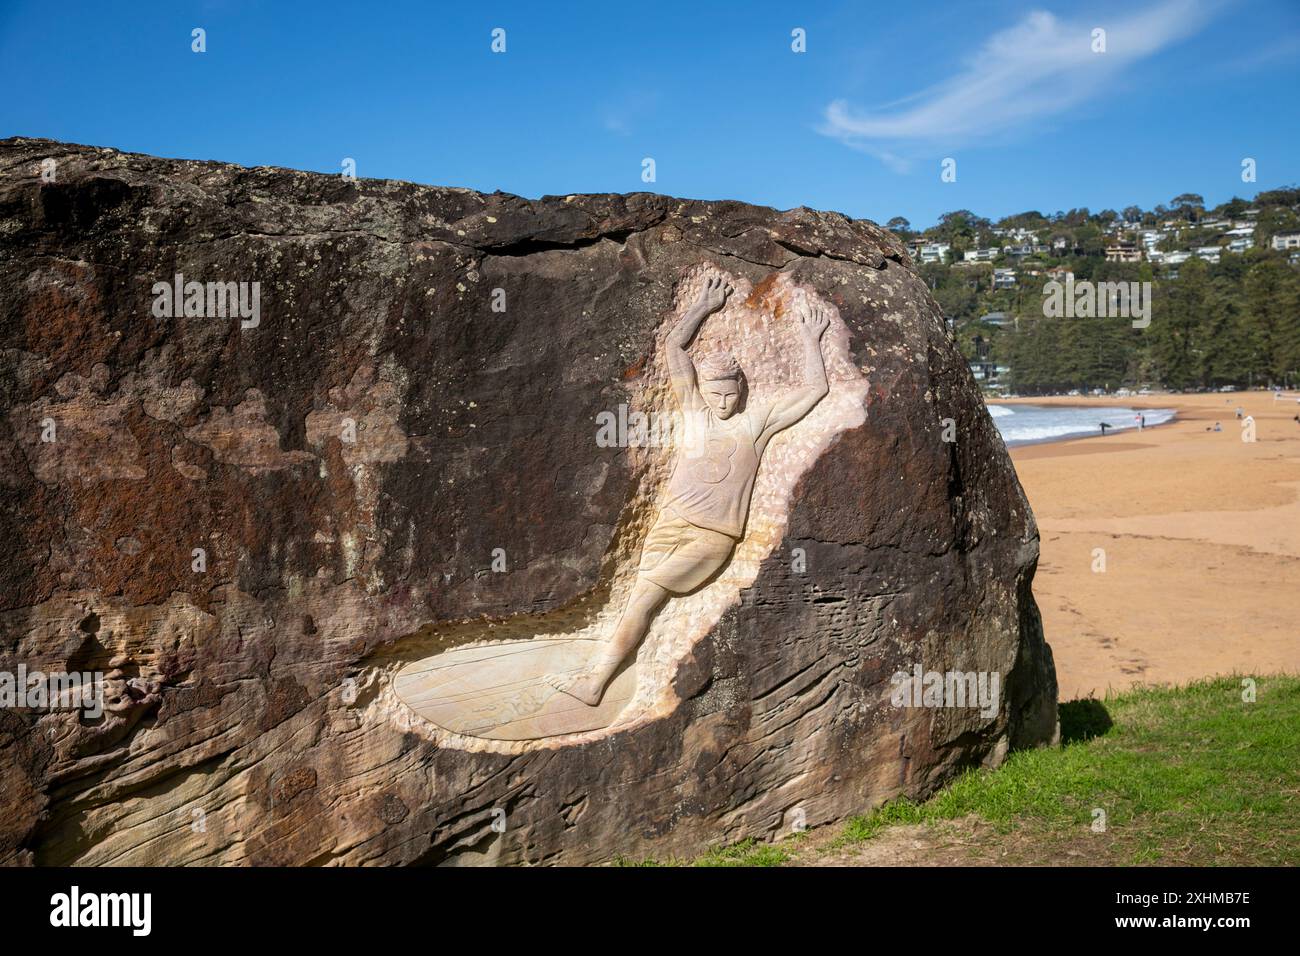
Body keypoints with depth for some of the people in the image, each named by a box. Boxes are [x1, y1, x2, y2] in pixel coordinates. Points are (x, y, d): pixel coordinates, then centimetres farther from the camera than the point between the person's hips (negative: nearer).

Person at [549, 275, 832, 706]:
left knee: (647, 592, -12)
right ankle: (596, 677, -16)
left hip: (714, 537, -2)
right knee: (642, 595, -10)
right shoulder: (695, 411, 17)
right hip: (672, 522, 2)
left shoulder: (758, 421, 12)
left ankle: (596, 679, -15)